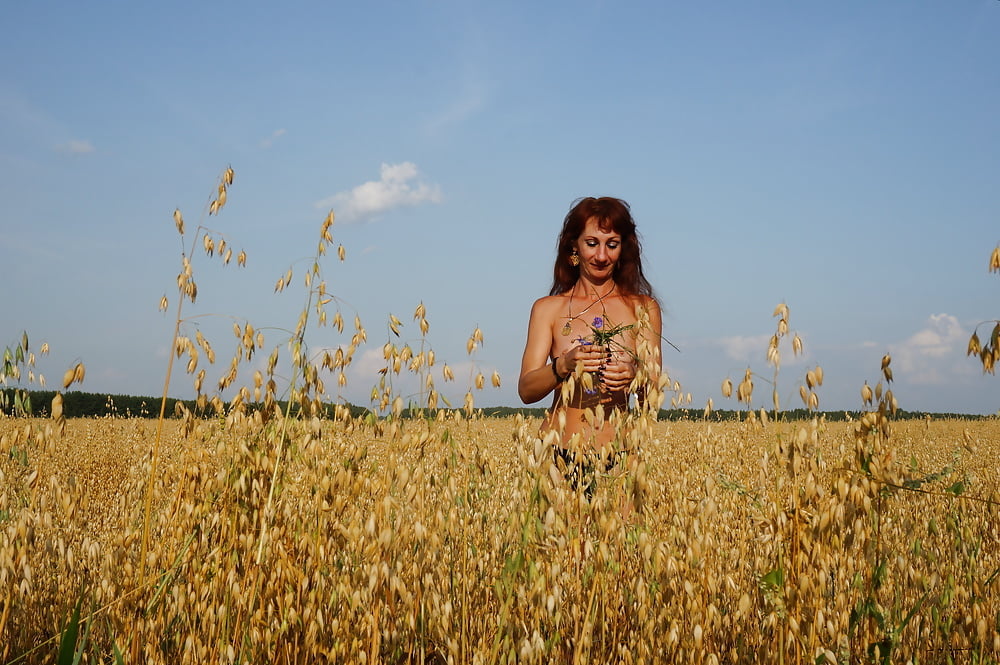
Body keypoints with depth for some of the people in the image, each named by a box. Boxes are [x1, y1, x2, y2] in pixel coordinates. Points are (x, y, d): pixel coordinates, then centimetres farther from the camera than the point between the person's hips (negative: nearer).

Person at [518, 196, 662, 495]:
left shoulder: (644, 308, 7)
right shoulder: (548, 308, 7)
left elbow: (651, 397, 2)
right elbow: (526, 390, -1)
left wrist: (634, 377, -20)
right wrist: (564, 364, -20)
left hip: (618, 459, 0)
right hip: (559, 459, 0)